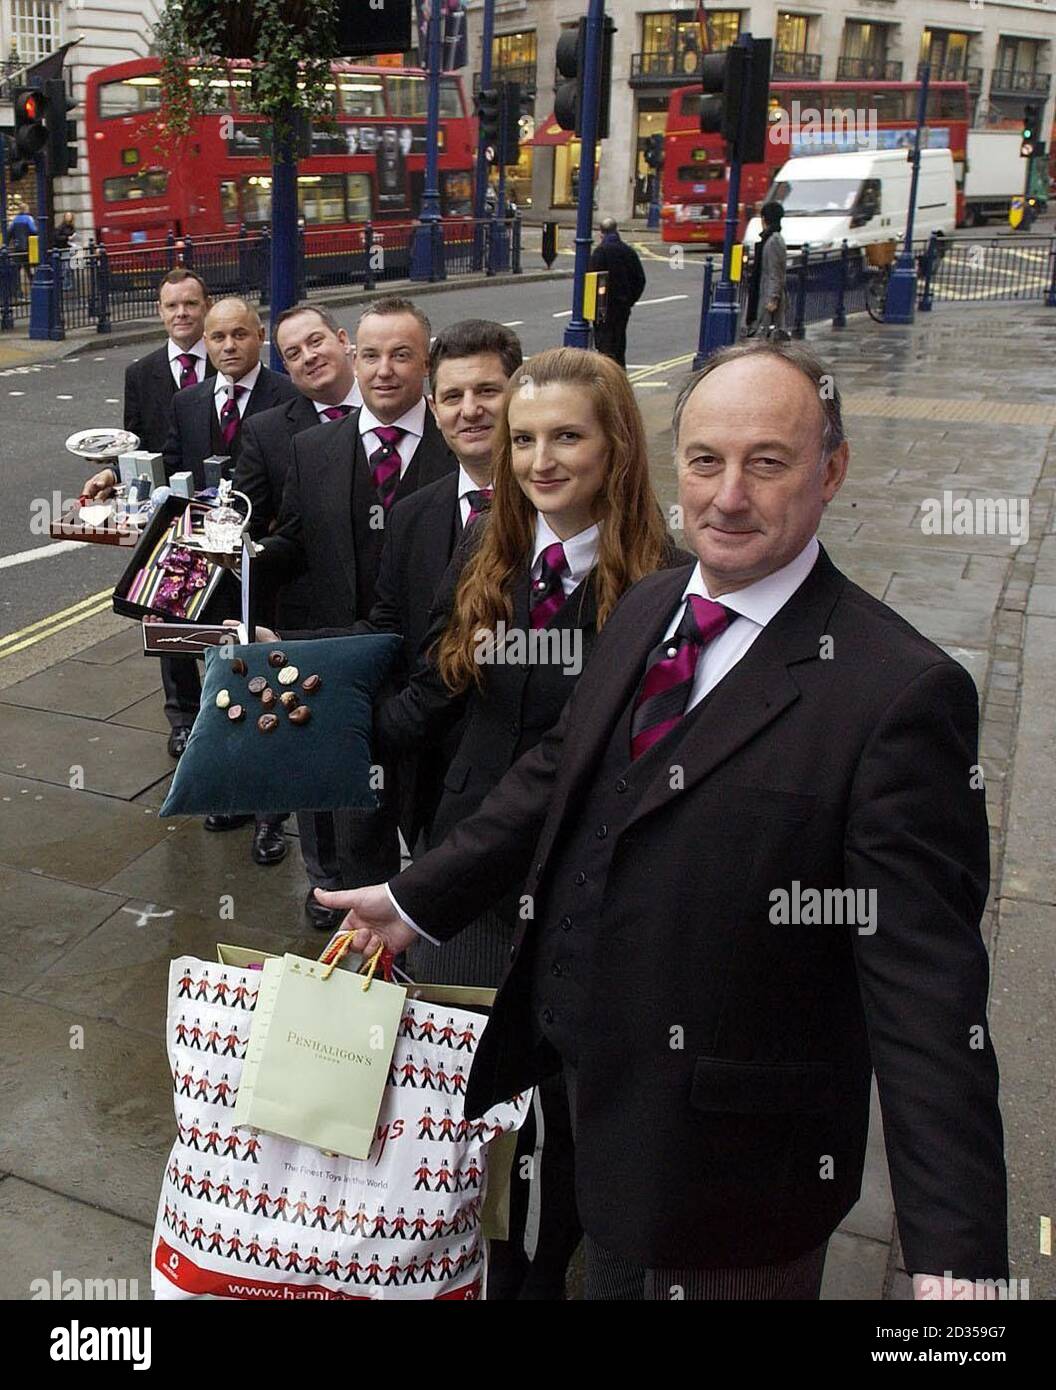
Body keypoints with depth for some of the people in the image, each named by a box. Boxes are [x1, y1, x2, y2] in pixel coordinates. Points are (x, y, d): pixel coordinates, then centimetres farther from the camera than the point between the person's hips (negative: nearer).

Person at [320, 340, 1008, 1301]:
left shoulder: (902, 691, -23)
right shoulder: (647, 610, 1)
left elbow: (927, 980, -24)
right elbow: (561, 776, 10)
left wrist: (956, 1256, -25)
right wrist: (415, 899, 11)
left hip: (726, 1147, -6)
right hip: (594, 1080, 7)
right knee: (611, 1267, 28)